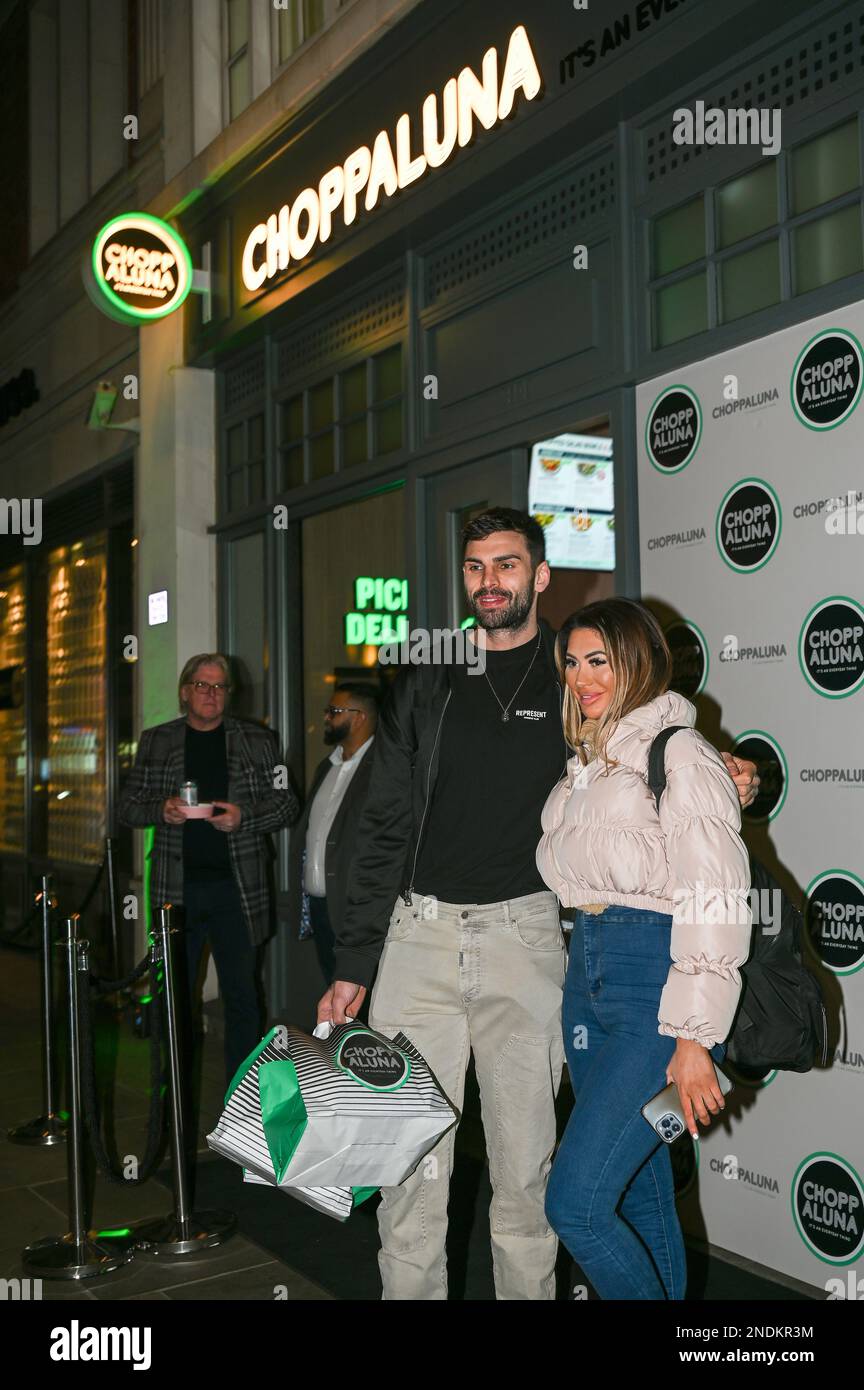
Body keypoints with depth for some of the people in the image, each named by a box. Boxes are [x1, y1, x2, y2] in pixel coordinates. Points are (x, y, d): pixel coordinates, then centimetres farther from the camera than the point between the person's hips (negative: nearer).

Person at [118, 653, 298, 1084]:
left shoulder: (258, 740, 6)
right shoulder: (155, 741, 9)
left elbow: (287, 803, 5)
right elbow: (128, 807, 9)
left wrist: (244, 816, -13)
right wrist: (162, 810, -12)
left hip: (236, 887, -1)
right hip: (176, 888, 1)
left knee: (241, 995, 4)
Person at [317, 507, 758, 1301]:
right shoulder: (425, 687, 8)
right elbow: (384, 829, 9)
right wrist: (353, 965, 4)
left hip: (521, 937, -1)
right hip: (417, 937, 1)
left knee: (524, 1163, 7)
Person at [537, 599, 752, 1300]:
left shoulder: (680, 755, -9)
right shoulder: (588, 760, 17)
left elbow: (714, 905, -16)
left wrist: (694, 1038, -19)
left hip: (656, 981, -8)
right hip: (589, 966, 8)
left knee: (575, 1202, -12)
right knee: (641, 1195, 15)